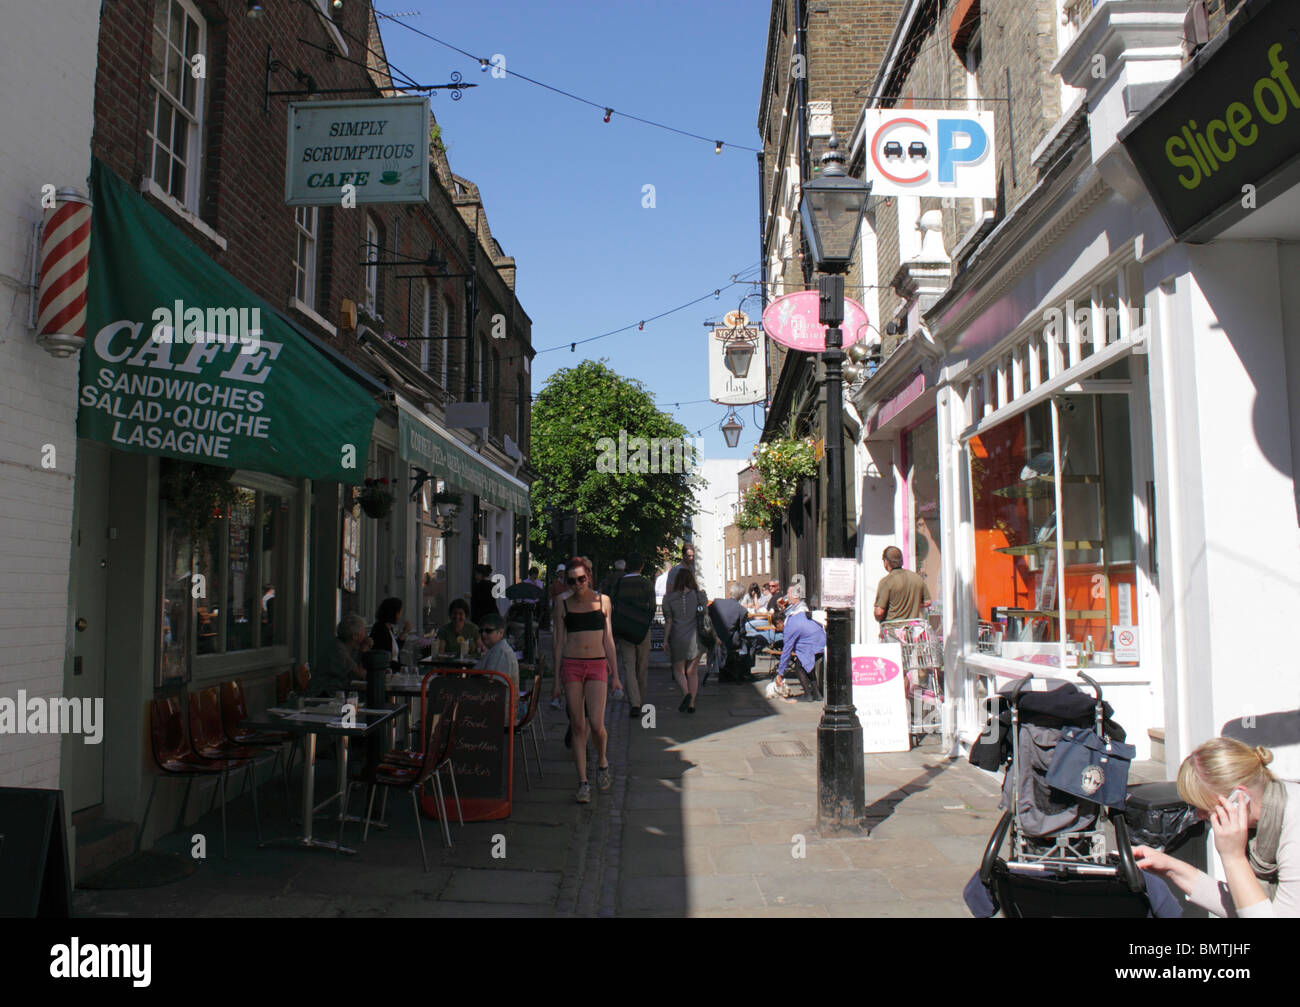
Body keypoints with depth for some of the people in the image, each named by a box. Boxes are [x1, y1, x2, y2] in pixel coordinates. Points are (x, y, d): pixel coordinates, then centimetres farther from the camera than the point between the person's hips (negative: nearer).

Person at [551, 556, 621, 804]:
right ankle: (583, 783, 9)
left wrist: (615, 674, 8)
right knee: (578, 726, 1)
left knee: (596, 724, -10)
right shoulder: (563, 603, 5)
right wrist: (557, 675, 5)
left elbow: (608, 639, 8)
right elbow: (559, 641, 8)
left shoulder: (602, 600, 5)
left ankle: (602, 762, 21)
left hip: (597, 665, 0)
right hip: (571, 665, 1)